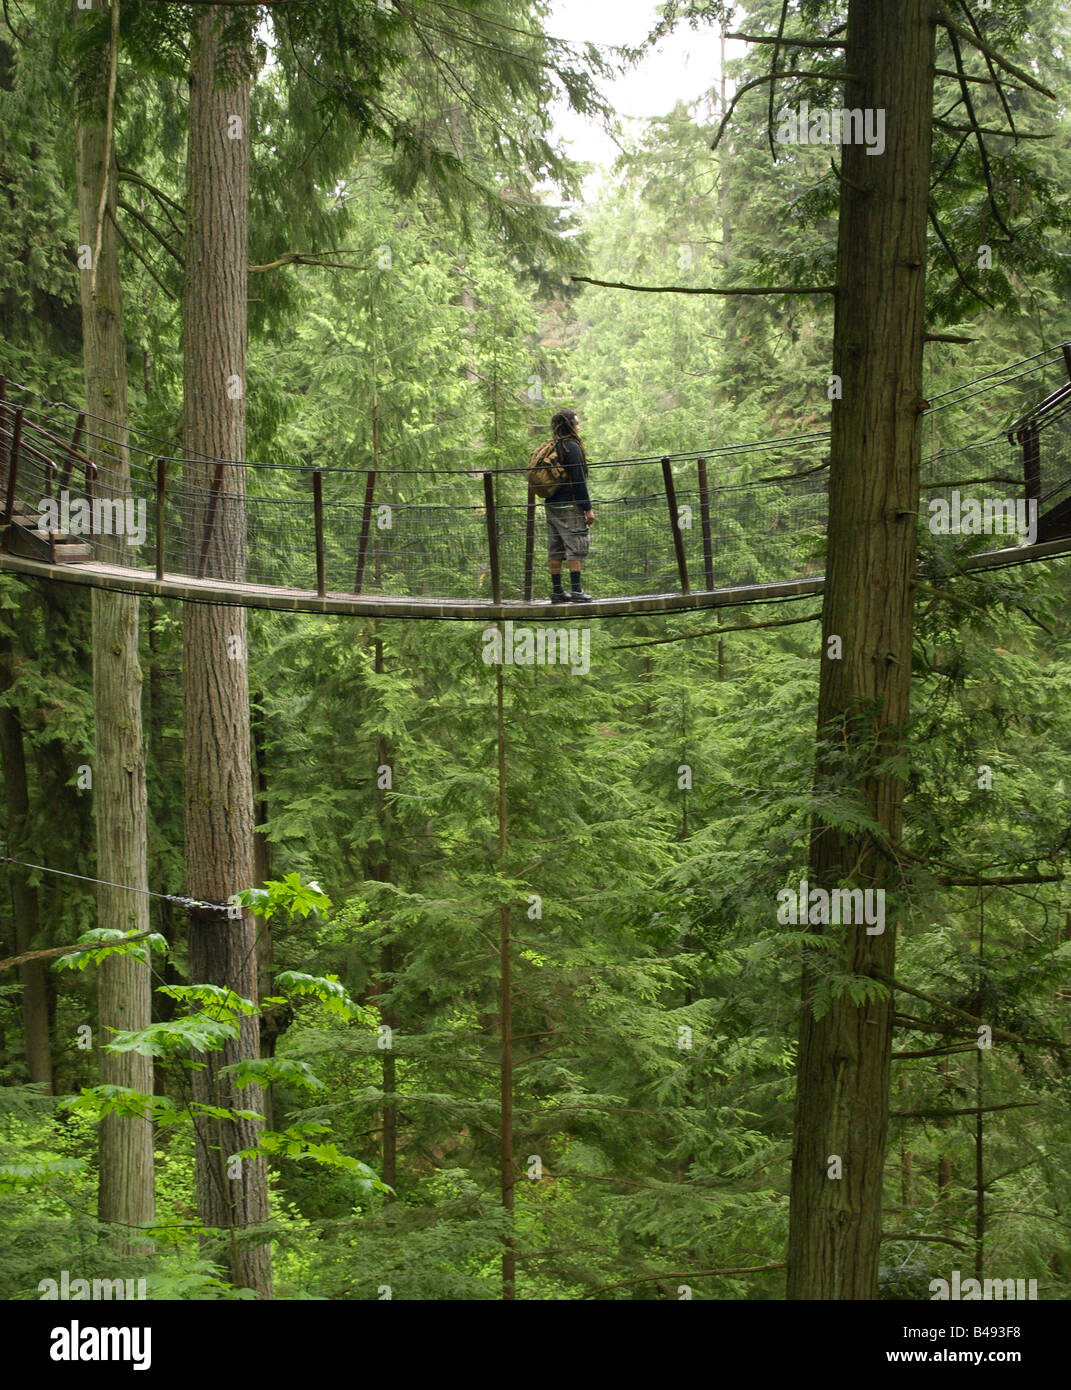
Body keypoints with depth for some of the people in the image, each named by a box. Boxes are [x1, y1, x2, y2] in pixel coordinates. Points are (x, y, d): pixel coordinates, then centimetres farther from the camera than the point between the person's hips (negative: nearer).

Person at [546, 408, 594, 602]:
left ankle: (557, 591, 9)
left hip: (551, 505, 8)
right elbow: (578, 480, -14)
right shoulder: (572, 447, -11)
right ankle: (576, 590, -9)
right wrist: (588, 508, -12)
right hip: (569, 505, -8)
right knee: (575, 547, -6)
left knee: (555, 550, 8)